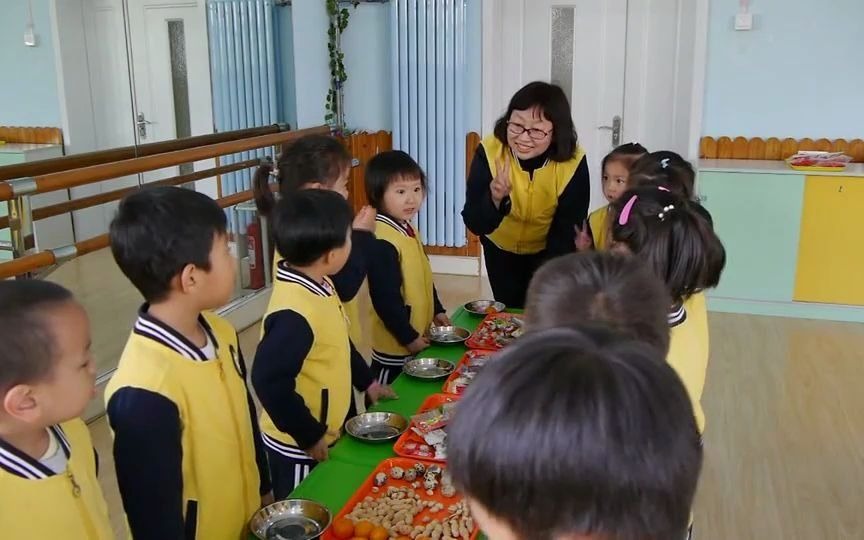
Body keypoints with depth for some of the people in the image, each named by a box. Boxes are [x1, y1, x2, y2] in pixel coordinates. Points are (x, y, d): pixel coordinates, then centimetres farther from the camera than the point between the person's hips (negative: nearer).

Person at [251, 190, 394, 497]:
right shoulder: (294, 313, -32)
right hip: (299, 446, -9)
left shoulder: (319, 286, -1)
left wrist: (366, 381, 20)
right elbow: (270, 381, -32)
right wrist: (309, 435, -23)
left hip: (328, 433, 9)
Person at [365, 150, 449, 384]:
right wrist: (409, 338, -19)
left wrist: (437, 311, 16)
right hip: (395, 345, -9)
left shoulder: (408, 230, 6)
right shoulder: (382, 242, -25)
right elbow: (387, 299, -25)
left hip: (418, 340, 9)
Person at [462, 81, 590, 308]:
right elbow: (474, 225, -28)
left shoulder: (573, 163, -29)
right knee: (508, 312, 15)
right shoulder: (489, 152, -28)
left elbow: (567, 232, -22)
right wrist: (495, 200, -48)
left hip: (547, 250, -1)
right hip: (500, 247, 1)